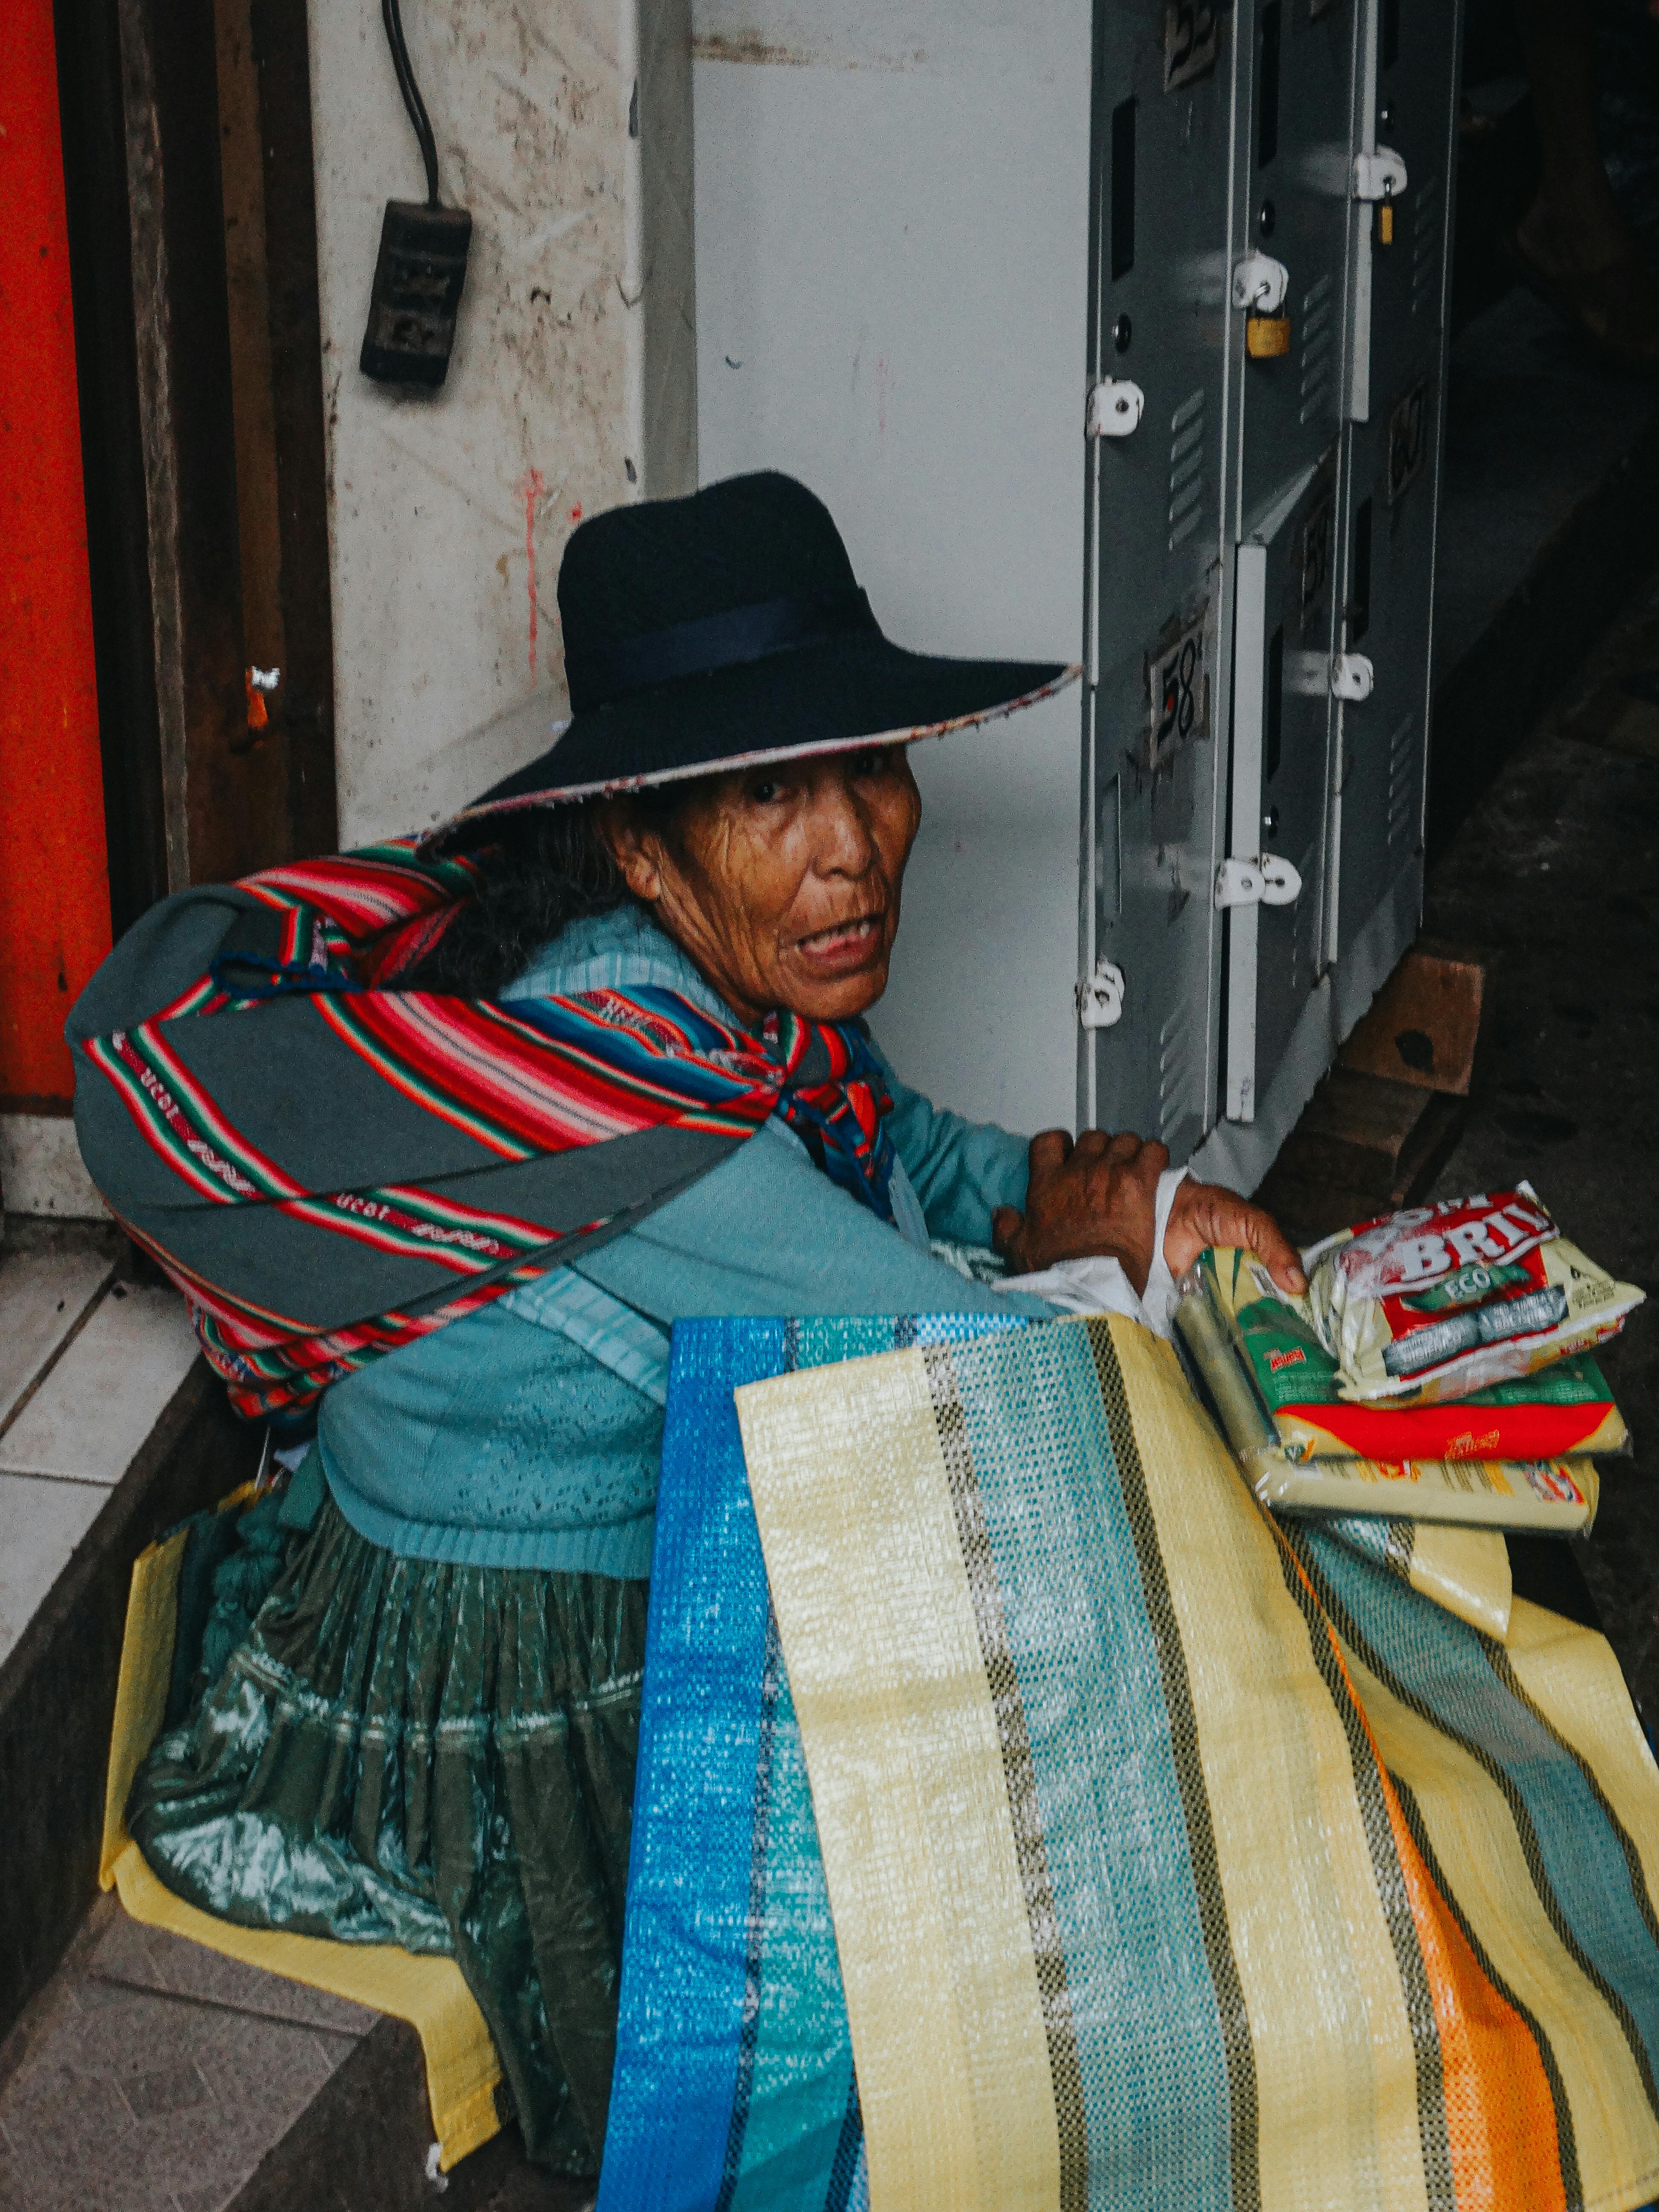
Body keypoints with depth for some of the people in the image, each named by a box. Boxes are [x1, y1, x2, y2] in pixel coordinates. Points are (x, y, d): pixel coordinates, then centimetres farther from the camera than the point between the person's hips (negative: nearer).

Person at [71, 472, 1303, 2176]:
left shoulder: (740, 983, -6)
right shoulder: (620, 1081, -33)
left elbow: (900, 1147, 16)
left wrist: (1148, 1204, -2)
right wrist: (1090, 1260, -8)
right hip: (523, 1700, -9)